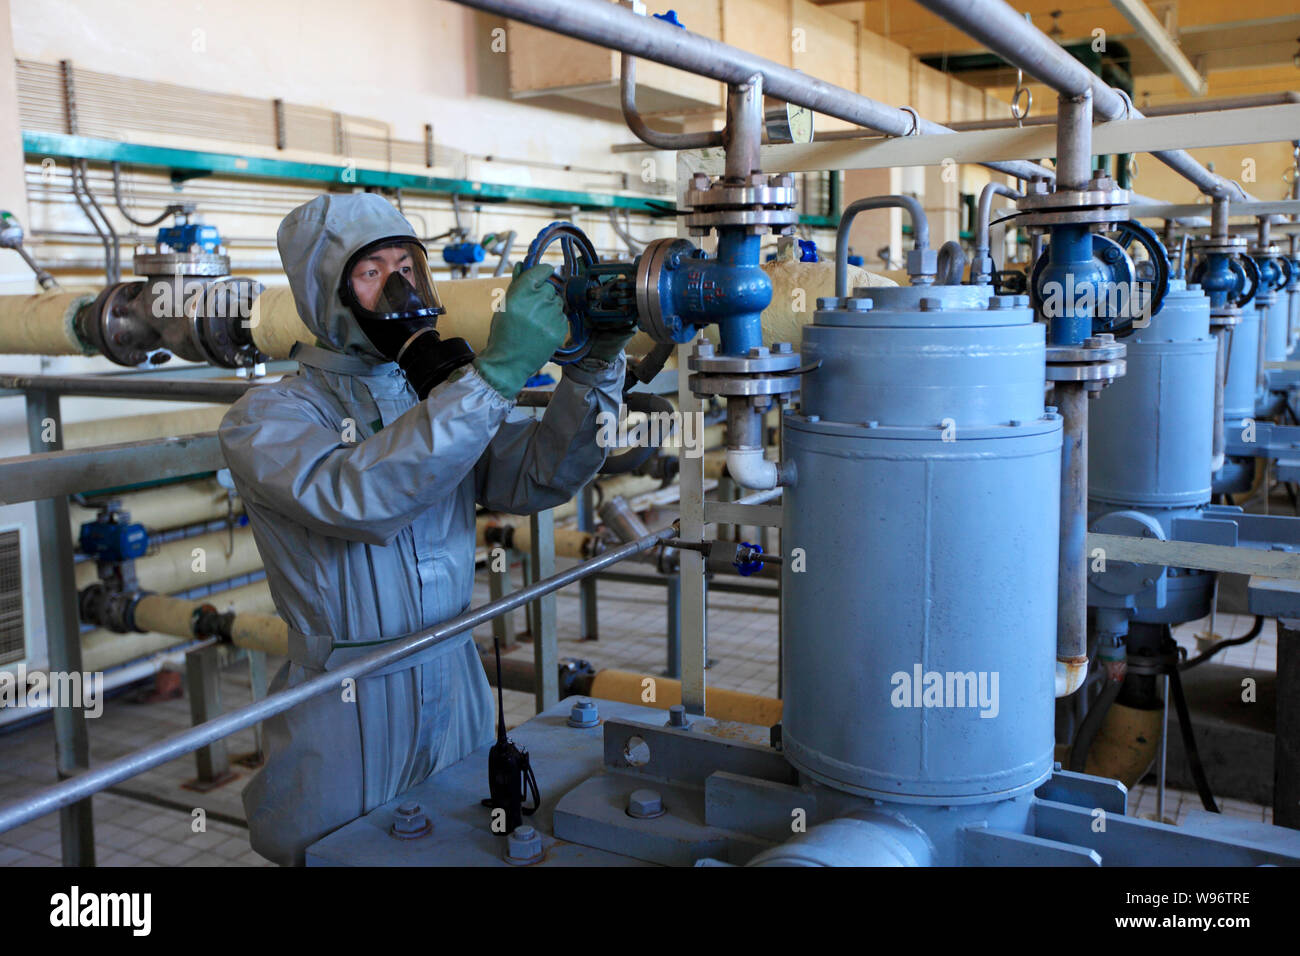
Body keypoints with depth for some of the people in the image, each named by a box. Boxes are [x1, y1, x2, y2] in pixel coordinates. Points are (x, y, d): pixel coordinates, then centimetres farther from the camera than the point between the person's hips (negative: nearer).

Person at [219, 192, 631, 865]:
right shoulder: (265, 418, -9)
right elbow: (356, 496, -29)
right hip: (346, 720, -5)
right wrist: (495, 375, -33)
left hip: (458, 699, 5)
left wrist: (595, 366, -18)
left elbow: (537, 478, -4)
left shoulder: (440, 395, 9)